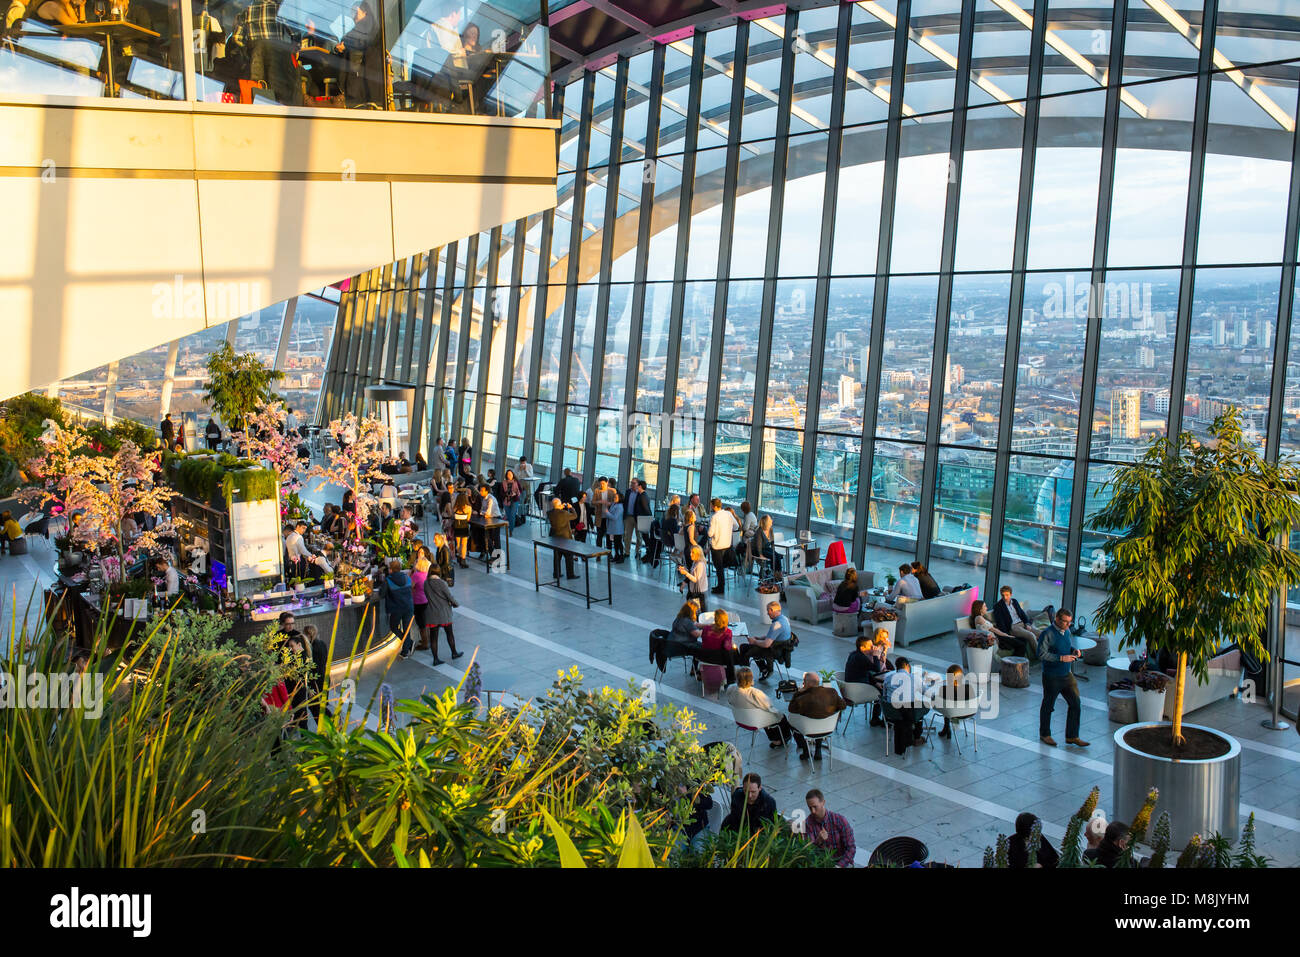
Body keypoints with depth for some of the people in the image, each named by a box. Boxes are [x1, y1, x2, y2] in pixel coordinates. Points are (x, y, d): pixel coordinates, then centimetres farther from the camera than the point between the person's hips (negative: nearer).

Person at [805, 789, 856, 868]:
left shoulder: (840, 820, -12)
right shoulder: (808, 823, -7)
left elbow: (851, 848, -9)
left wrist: (839, 866, -21)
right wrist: (819, 841, -30)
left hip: (842, 864, -2)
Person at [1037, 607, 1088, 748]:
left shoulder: (1067, 631, 7)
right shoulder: (1047, 633, -17)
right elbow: (1041, 654, -21)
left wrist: (1074, 651, 1)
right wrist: (1061, 658, -25)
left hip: (1067, 675, 7)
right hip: (1052, 677, -7)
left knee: (1075, 703, 4)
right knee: (1048, 705, 8)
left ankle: (1072, 736, 16)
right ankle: (1045, 735, 24)